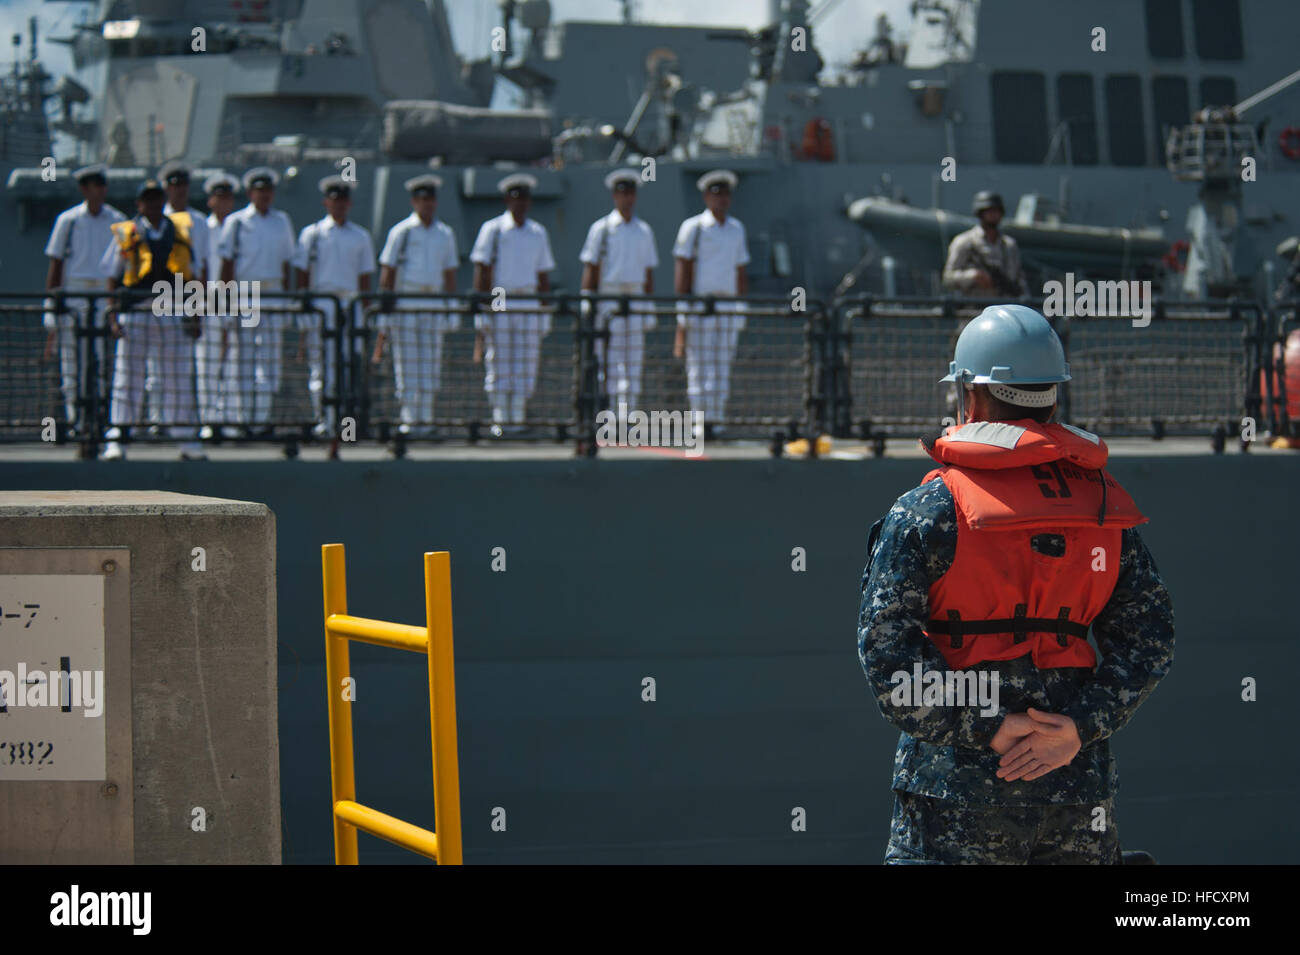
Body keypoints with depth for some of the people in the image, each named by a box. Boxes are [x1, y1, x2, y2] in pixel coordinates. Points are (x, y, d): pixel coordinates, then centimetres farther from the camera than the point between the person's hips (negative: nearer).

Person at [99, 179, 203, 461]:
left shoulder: (181, 231, 12)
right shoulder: (126, 234, 6)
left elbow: (189, 277, 15)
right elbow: (113, 279, 6)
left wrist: (194, 316, 9)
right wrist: (113, 318, -4)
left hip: (174, 315, 2)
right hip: (134, 314, -2)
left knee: (178, 379, 6)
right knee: (127, 377, -4)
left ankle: (186, 441, 12)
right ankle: (114, 441, -2)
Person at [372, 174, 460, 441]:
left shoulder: (445, 234, 13)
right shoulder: (401, 232, 0)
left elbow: (450, 276, 16)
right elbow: (387, 274, 0)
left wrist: (452, 313, 11)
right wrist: (385, 309, -6)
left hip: (434, 307, 4)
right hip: (405, 305, -4)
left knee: (430, 366, 1)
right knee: (407, 366, -5)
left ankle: (424, 420, 7)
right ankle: (407, 420, -2)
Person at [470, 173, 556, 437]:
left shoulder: (538, 233, 14)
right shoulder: (492, 230, 1)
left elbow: (544, 277, 18)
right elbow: (481, 273, -2)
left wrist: (545, 315, 14)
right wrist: (482, 311, -9)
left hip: (529, 306, 4)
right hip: (498, 306, -4)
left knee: (525, 367, 0)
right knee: (499, 366, -4)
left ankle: (516, 420, 5)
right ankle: (500, 421, 1)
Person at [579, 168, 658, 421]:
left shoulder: (644, 231, 14)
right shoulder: (601, 228, 2)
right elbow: (590, 269, 1)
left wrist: (649, 309, 13)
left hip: (635, 302, 4)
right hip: (606, 298, -4)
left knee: (634, 362, 1)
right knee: (608, 362, -6)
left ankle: (628, 416, 4)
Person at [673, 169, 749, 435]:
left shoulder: (737, 229, 14)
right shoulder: (692, 228, -1)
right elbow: (681, 268, -3)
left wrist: (742, 309, 14)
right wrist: (683, 310, -10)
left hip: (728, 310, 5)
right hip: (698, 308, -5)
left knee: (723, 368, 2)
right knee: (699, 365, -6)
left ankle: (715, 419, 5)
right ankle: (698, 419, -4)